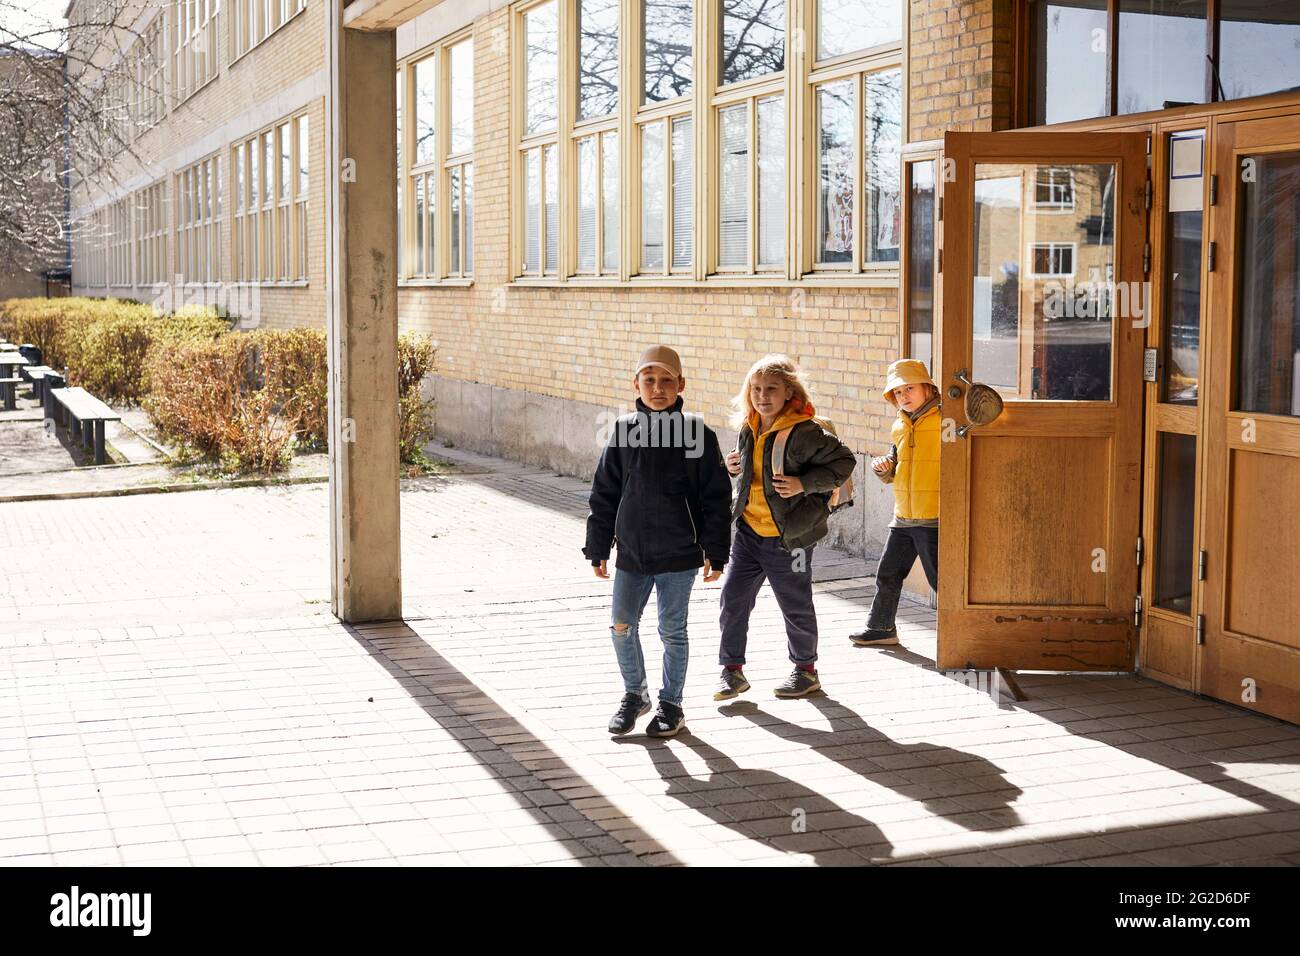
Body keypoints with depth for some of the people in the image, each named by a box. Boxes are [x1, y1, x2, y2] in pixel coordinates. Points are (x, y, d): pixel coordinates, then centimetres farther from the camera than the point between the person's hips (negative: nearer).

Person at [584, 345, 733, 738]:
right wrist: (598, 548, 7)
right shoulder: (624, 431, 1)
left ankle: (671, 704, 22)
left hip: (678, 555, -3)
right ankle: (635, 694, 26)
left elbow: (717, 498, -3)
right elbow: (604, 494, 7)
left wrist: (715, 552, -6)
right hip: (631, 553, 3)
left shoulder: (697, 435, -7)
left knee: (672, 631, 6)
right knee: (622, 625, 6)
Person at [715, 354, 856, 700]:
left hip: (788, 537, -6)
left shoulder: (803, 432, -18)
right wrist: (736, 466, 2)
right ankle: (732, 670, 15)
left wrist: (804, 484, -22)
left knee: (796, 606, 9)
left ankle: (805, 669, 28)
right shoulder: (748, 428, 5)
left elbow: (843, 462, -13)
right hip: (748, 531, 6)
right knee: (733, 598, 4)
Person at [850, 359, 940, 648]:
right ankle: (881, 628, 30)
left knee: (939, 578, -4)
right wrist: (884, 466, 4)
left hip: (933, 518, -8)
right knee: (887, 574, 15)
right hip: (903, 517, 8)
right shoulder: (901, 425, 12)